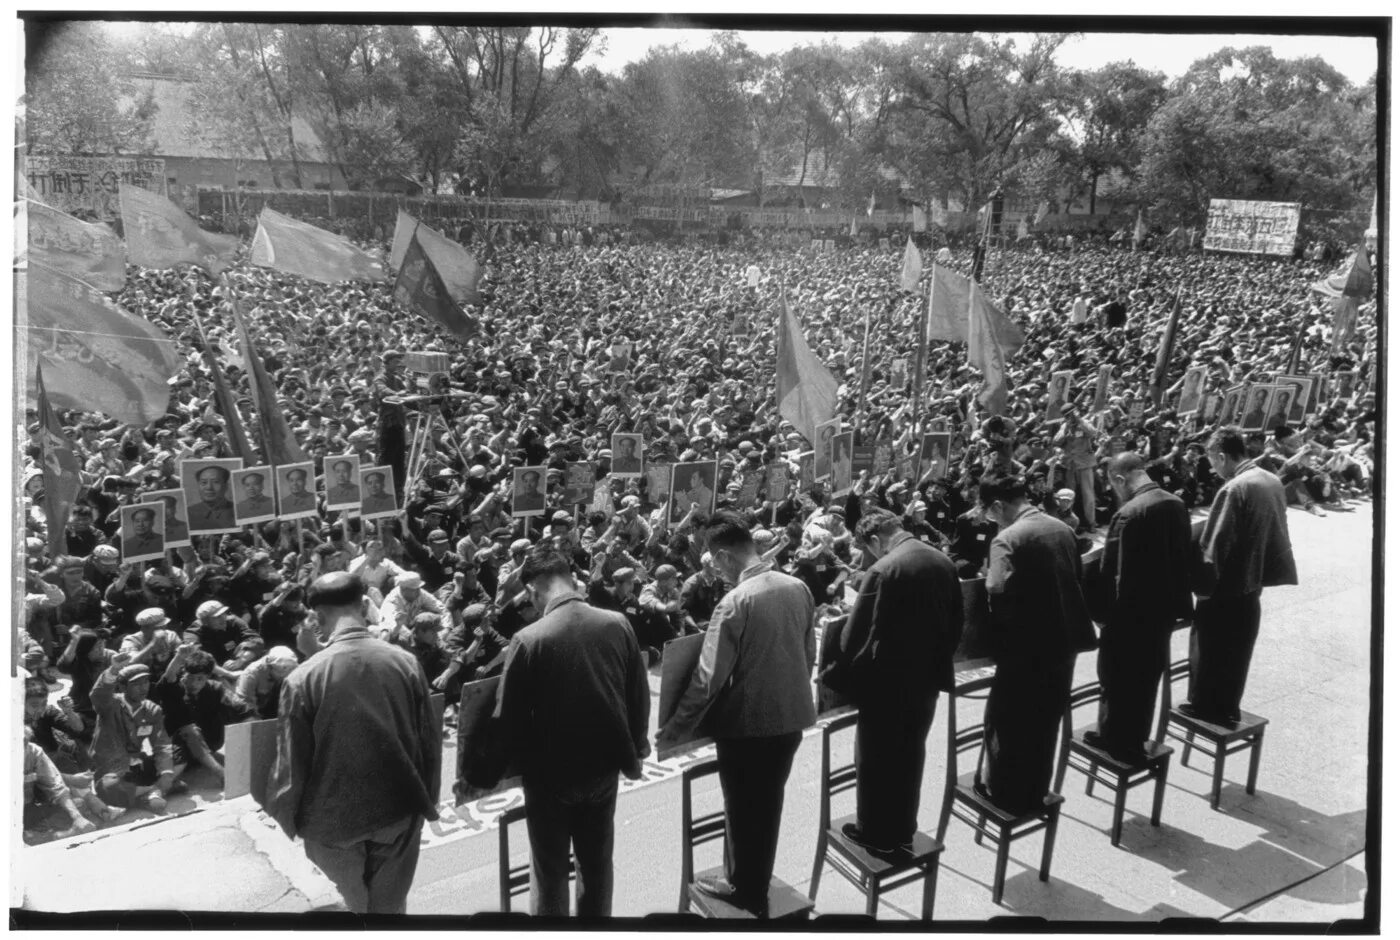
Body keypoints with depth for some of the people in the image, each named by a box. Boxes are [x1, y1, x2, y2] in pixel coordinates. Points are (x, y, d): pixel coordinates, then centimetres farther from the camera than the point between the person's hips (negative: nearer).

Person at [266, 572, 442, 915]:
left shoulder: (303, 678, -19)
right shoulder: (405, 662, -12)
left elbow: (292, 762, -12)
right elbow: (430, 741, -4)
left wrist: (285, 817, 7)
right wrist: (427, 801, 13)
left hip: (335, 817, -1)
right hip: (398, 810, 1)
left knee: (359, 903, 27)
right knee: (390, 905, 18)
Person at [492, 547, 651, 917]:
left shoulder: (528, 640, -20)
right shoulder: (617, 625, -9)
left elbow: (510, 718, -14)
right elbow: (640, 697, -1)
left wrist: (527, 765, 5)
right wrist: (633, 753, 14)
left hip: (551, 774, -3)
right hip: (604, 766, 4)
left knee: (549, 871, 15)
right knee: (597, 862, 21)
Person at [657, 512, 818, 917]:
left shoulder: (736, 602, -22)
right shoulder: (799, 588, -2)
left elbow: (708, 679, -20)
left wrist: (673, 731, -12)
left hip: (748, 722, -6)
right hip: (791, 716, 6)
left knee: (743, 809, 13)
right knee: (768, 804, 22)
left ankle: (745, 894, 29)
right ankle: (757, 884, 38)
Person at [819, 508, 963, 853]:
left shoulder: (882, 571, -21)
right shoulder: (943, 562, 1)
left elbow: (855, 634, -18)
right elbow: (956, 624, 8)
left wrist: (837, 672, -4)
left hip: (886, 682, -7)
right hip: (927, 677, 7)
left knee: (876, 759, 9)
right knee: (910, 754, 19)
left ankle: (876, 833, 20)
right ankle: (903, 828, 30)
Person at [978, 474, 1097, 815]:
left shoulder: (1007, 539, -17)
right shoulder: (1063, 529, 7)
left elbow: (998, 591, -28)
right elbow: (1075, 580, 14)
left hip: (1026, 645, -7)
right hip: (1063, 638, 7)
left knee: (1007, 721, 9)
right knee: (1045, 721, 18)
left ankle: (1005, 794, 19)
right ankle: (1035, 793, 30)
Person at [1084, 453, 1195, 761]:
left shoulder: (1128, 514, -24)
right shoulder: (1177, 505, -1)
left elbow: (1110, 572, -21)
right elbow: (1186, 557, 7)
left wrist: (1099, 611, -9)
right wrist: (1178, 601, 15)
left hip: (1130, 613, -7)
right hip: (1163, 608, 7)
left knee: (1119, 678, 10)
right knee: (1148, 675, 19)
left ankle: (1116, 741, 22)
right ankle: (1136, 739, 32)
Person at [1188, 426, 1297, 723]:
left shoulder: (1234, 489, -22)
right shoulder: (1273, 481, 2)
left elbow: (1213, 545, -21)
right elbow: (1274, 531, 11)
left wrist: (1202, 584, -13)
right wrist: (1257, 571, 16)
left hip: (1226, 584, -7)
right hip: (1254, 579, 8)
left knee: (1210, 647, 8)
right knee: (1239, 646, 17)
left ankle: (1204, 707, 18)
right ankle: (1228, 708, 26)